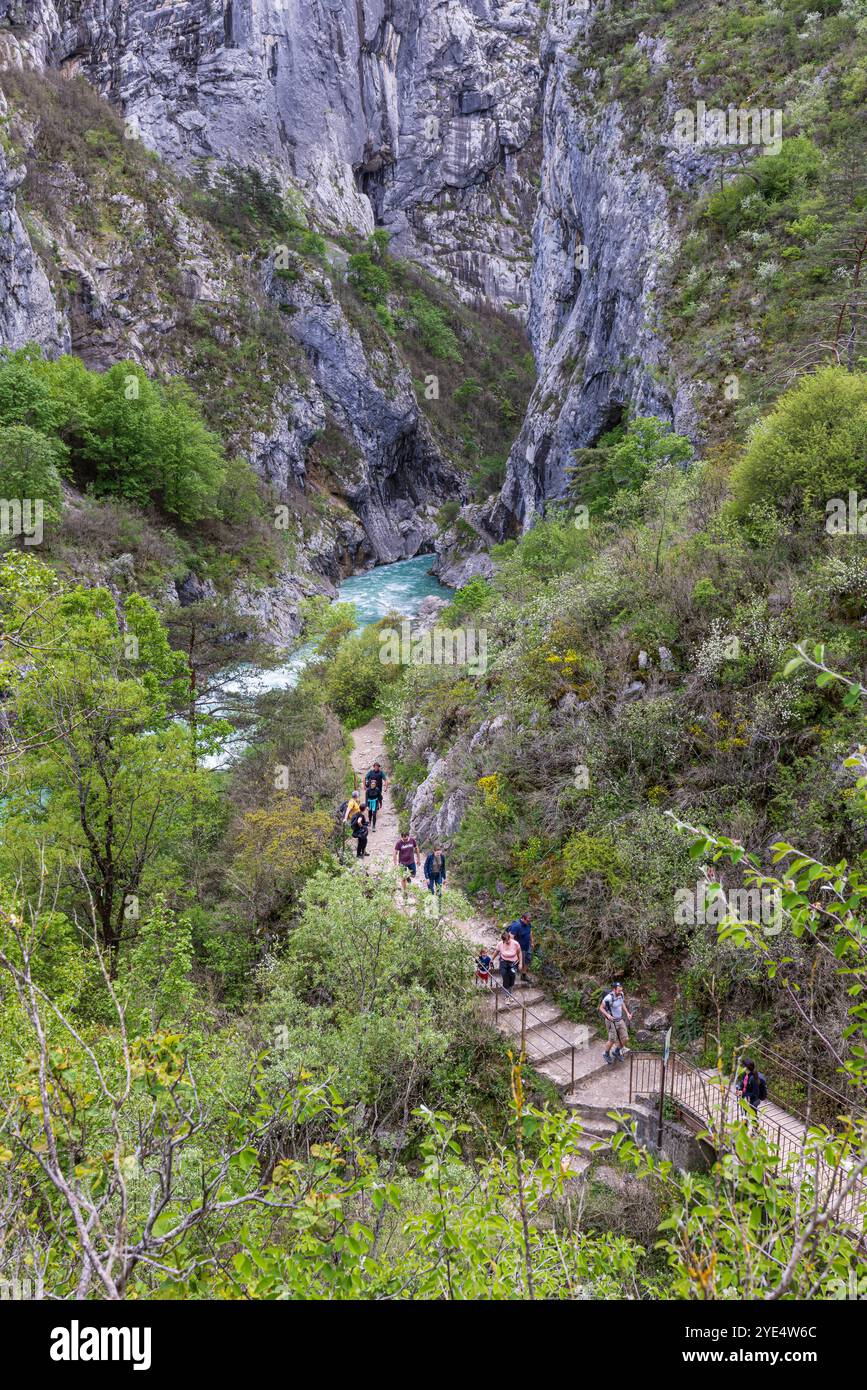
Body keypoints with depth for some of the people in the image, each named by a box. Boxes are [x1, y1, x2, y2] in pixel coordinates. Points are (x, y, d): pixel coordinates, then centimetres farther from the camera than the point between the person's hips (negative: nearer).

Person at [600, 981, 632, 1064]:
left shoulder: (621, 994, -8)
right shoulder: (608, 998, -28)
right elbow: (601, 1008, -16)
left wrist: (627, 1013, 3)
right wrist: (607, 1015, -32)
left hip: (620, 1020, 6)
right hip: (611, 1021, -6)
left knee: (625, 1039, 4)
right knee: (612, 1040, 3)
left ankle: (617, 1051, 32)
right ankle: (606, 1054, 33)